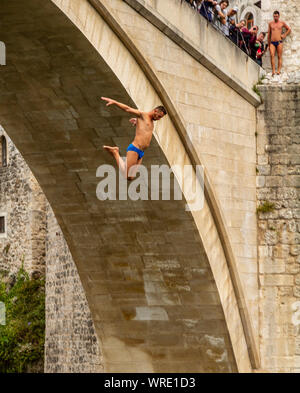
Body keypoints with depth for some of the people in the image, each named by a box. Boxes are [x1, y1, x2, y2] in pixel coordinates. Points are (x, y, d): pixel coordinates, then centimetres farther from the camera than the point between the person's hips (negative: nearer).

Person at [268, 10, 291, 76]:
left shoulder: (282, 23, 7)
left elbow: (289, 29, 20)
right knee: (272, 55, -15)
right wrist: (268, 44, 15)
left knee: (279, 56, -5)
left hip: (279, 42, -1)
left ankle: (279, 70, -7)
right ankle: (273, 71, -19)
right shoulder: (270, 23, 12)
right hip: (272, 43, 1)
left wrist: (284, 35, 5)